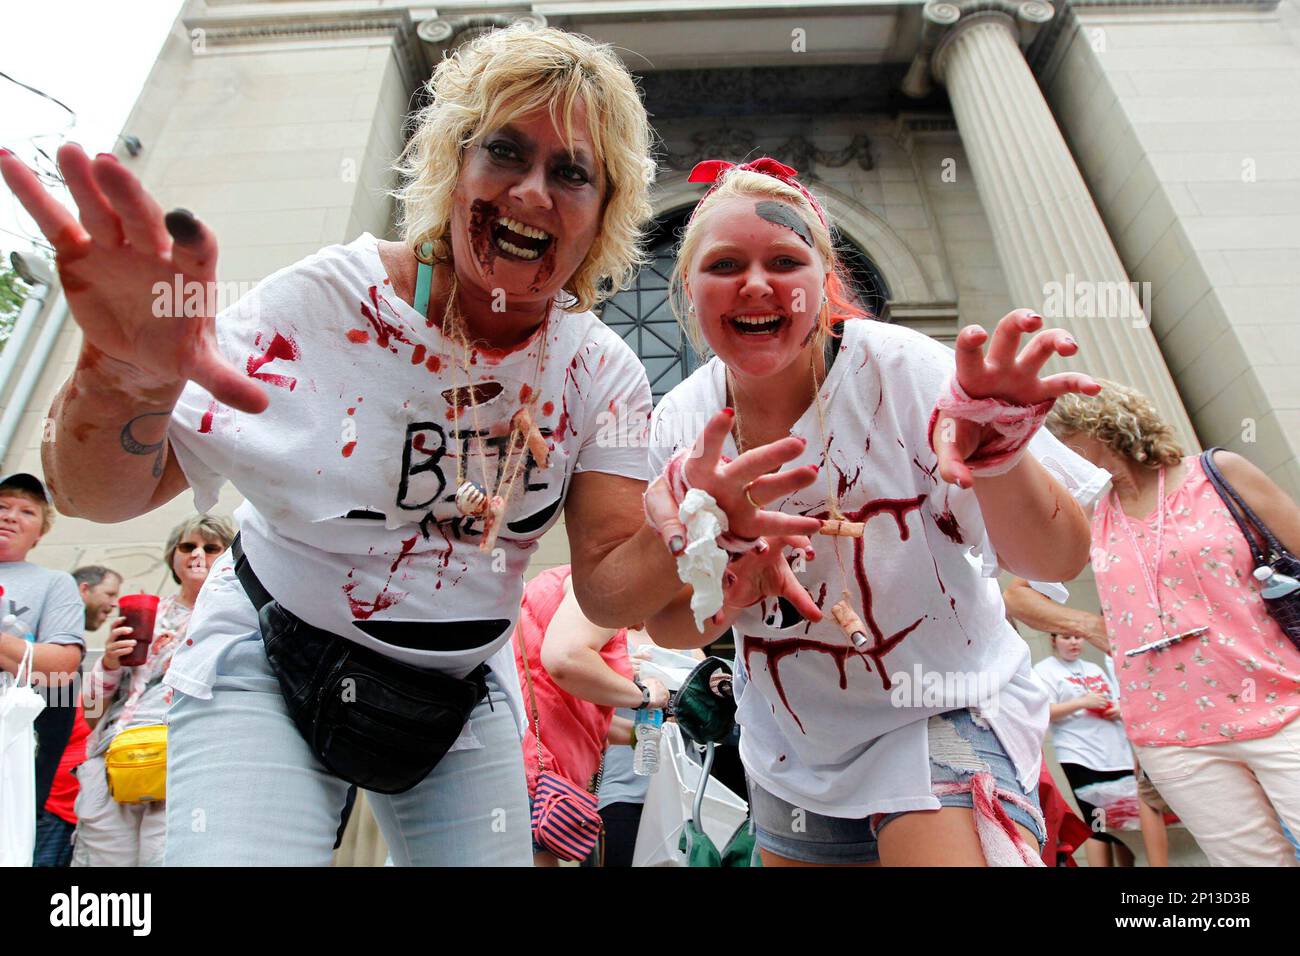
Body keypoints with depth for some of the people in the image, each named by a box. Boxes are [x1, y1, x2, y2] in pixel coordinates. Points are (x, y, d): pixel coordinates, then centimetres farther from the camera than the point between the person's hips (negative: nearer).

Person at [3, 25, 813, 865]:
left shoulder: (602, 373, -10)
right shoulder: (332, 300, -18)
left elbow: (608, 588, -13)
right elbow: (101, 498, -19)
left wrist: (678, 541, -35)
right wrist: (126, 383, -41)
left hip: (466, 698, 3)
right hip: (268, 672, -2)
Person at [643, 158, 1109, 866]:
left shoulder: (899, 370, -21)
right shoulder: (679, 425, -12)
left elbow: (1057, 560, -23)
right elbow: (666, 625, -9)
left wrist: (999, 456, -43)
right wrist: (730, 586, -30)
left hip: (946, 714, -3)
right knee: (786, 851, 20)